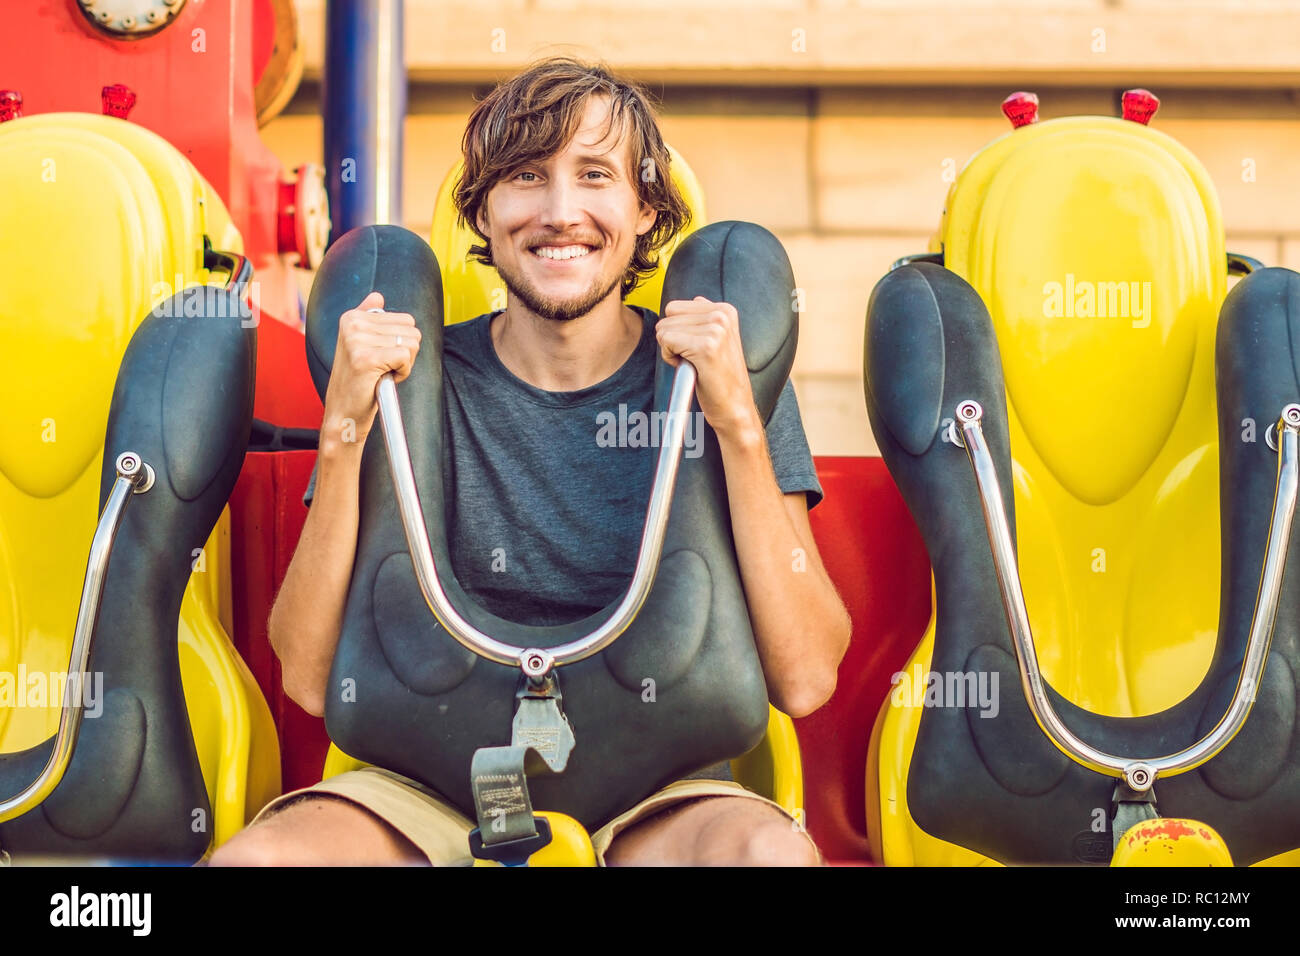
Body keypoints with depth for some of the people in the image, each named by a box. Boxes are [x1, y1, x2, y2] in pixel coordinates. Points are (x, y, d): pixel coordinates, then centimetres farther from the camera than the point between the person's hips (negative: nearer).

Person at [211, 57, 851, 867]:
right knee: (254, 856, -27)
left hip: (656, 788, -1)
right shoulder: (419, 380, 3)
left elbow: (805, 680, -9)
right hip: (437, 782, 1)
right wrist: (346, 428, -13)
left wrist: (738, 420, -17)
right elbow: (312, 679, -4)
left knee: (770, 850, -33)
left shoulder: (720, 378, 1)